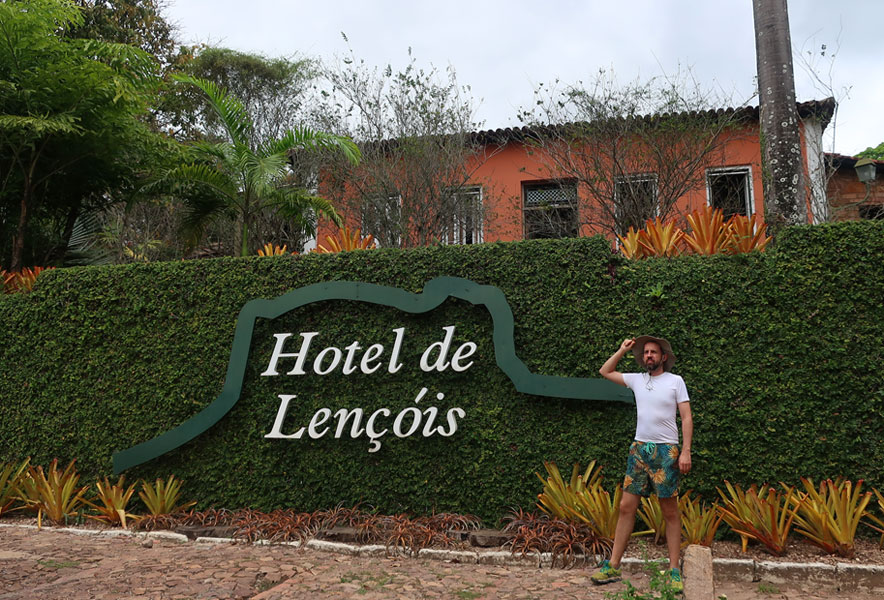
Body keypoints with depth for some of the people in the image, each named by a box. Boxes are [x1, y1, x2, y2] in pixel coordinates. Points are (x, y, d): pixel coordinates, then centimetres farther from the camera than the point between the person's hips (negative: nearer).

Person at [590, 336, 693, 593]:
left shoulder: (675, 381, 0)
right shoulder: (637, 379, 11)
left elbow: (687, 417, -3)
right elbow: (605, 371, 21)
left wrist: (686, 451, -12)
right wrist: (622, 350, 15)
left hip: (666, 451, -3)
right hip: (639, 448, 4)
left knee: (670, 511, 3)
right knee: (626, 506, 2)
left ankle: (674, 571, 11)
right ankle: (613, 566, 6)